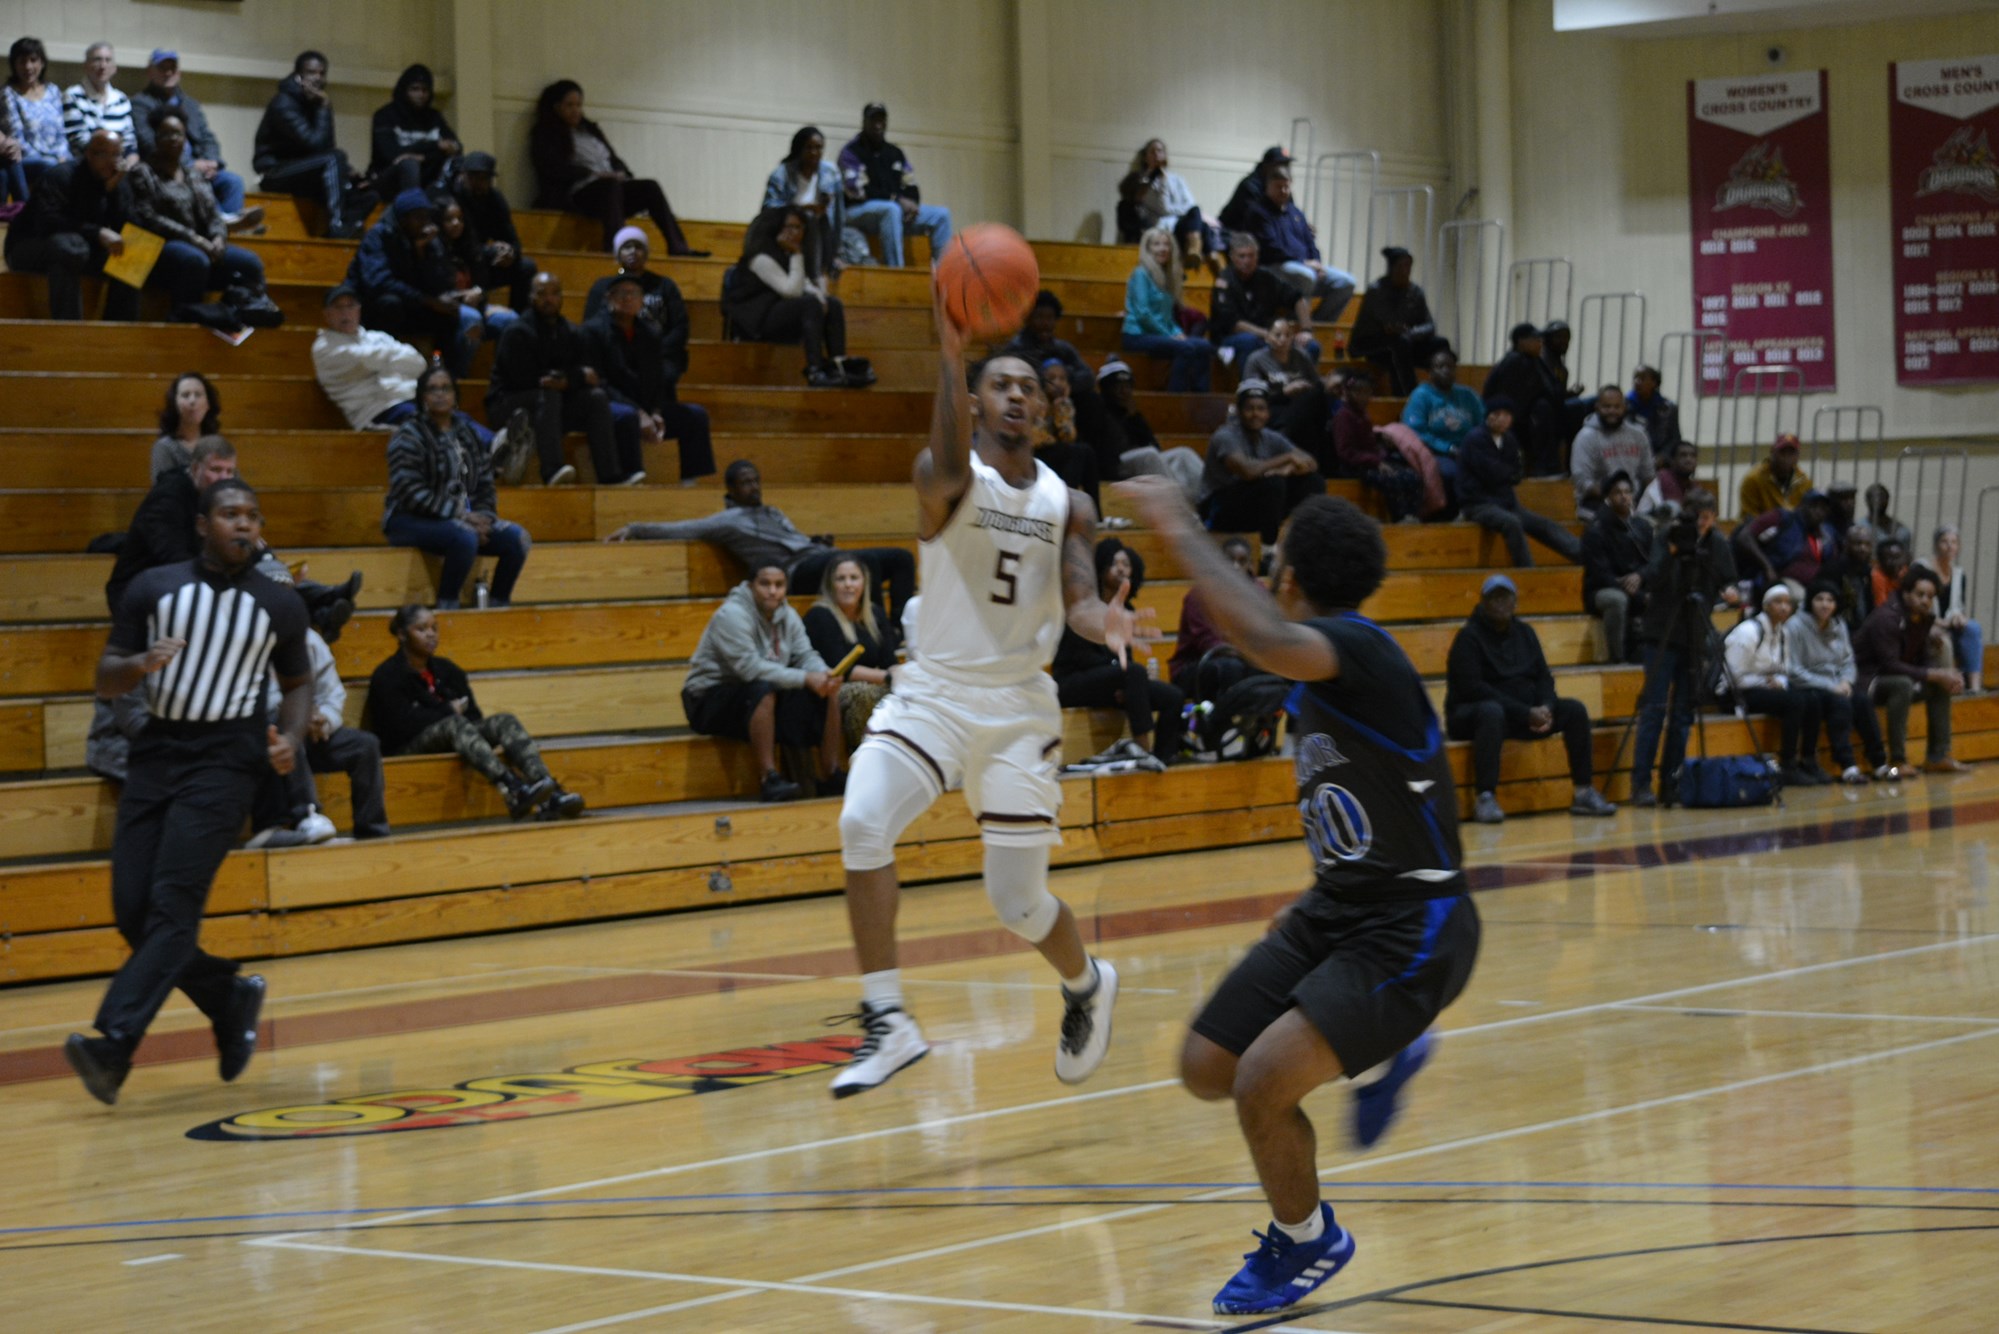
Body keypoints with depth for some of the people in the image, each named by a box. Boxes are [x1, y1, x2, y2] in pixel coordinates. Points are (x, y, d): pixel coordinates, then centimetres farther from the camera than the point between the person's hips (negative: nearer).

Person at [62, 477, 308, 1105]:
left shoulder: (280, 606, 5)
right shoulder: (152, 588, 4)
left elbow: (298, 682, 19)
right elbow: (104, 681, 6)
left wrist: (291, 738, -1)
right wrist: (139, 664, -17)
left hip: (225, 759, -3)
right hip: (157, 750, 3)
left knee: (173, 903, -17)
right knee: (132, 910, -2)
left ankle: (114, 1045, -25)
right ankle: (232, 1000, 20)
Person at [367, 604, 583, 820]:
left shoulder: (446, 670, 18)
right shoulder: (386, 676, -1)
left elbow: (473, 717, 9)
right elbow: (404, 725, -14)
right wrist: (450, 711, -4)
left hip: (449, 747, 6)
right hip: (405, 751, -6)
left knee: (505, 721, -18)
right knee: (455, 723, -35)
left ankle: (550, 797, -44)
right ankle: (512, 790, -59)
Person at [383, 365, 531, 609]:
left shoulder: (466, 437, 14)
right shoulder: (409, 437, -7)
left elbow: (485, 486, 15)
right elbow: (411, 493, -17)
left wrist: (482, 517, -7)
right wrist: (461, 515, -20)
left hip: (463, 518, 7)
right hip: (410, 521, -7)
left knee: (517, 538, -14)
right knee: (465, 537, -36)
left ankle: (499, 604, -8)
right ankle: (446, 606, -25)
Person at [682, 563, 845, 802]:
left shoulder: (788, 616, 5)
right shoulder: (732, 614, -20)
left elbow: (806, 656, -1)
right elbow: (749, 667, -30)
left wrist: (825, 676, -25)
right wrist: (805, 679, -33)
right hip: (710, 700, -8)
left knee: (828, 692, -8)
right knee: (763, 690, -38)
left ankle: (832, 777, -4)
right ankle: (768, 779, -39)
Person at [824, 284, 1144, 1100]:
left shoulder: (1067, 504, 5)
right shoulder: (945, 477, -7)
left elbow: (1077, 599, -6)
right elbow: (951, 472, -32)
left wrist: (1103, 622, -32)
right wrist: (951, 354, -47)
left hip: (1018, 705, 2)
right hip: (932, 690, -2)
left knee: (1016, 901, 2)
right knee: (862, 824, -29)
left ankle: (1086, 985, 37)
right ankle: (887, 1023, -21)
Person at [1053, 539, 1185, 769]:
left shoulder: (1126, 609, 12)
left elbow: (1125, 657, 10)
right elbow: (1080, 656, -15)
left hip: (1109, 683, 7)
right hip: (1071, 682, -7)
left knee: (1174, 697, -16)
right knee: (1135, 672, -36)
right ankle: (1143, 749, -40)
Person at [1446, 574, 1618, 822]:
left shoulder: (1524, 633, 11)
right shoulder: (1469, 637, -10)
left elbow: (1543, 677, 9)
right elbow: (1472, 687, -20)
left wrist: (1546, 708, -15)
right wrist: (1525, 713, -24)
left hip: (1526, 712, 7)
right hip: (1473, 712, -7)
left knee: (1575, 710, -10)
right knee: (1492, 712, -40)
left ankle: (1584, 793, -7)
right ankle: (1484, 798, -45)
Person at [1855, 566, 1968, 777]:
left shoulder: (1924, 617, 4)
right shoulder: (1887, 618, -23)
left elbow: (1925, 659, 8)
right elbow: (1890, 665, -29)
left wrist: (1947, 675, -14)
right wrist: (1934, 675, -28)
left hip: (1896, 676, 9)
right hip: (1865, 680, -9)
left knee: (1940, 686, -1)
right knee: (1902, 684, -35)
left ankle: (1938, 757, 3)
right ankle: (1897, 761, -34)